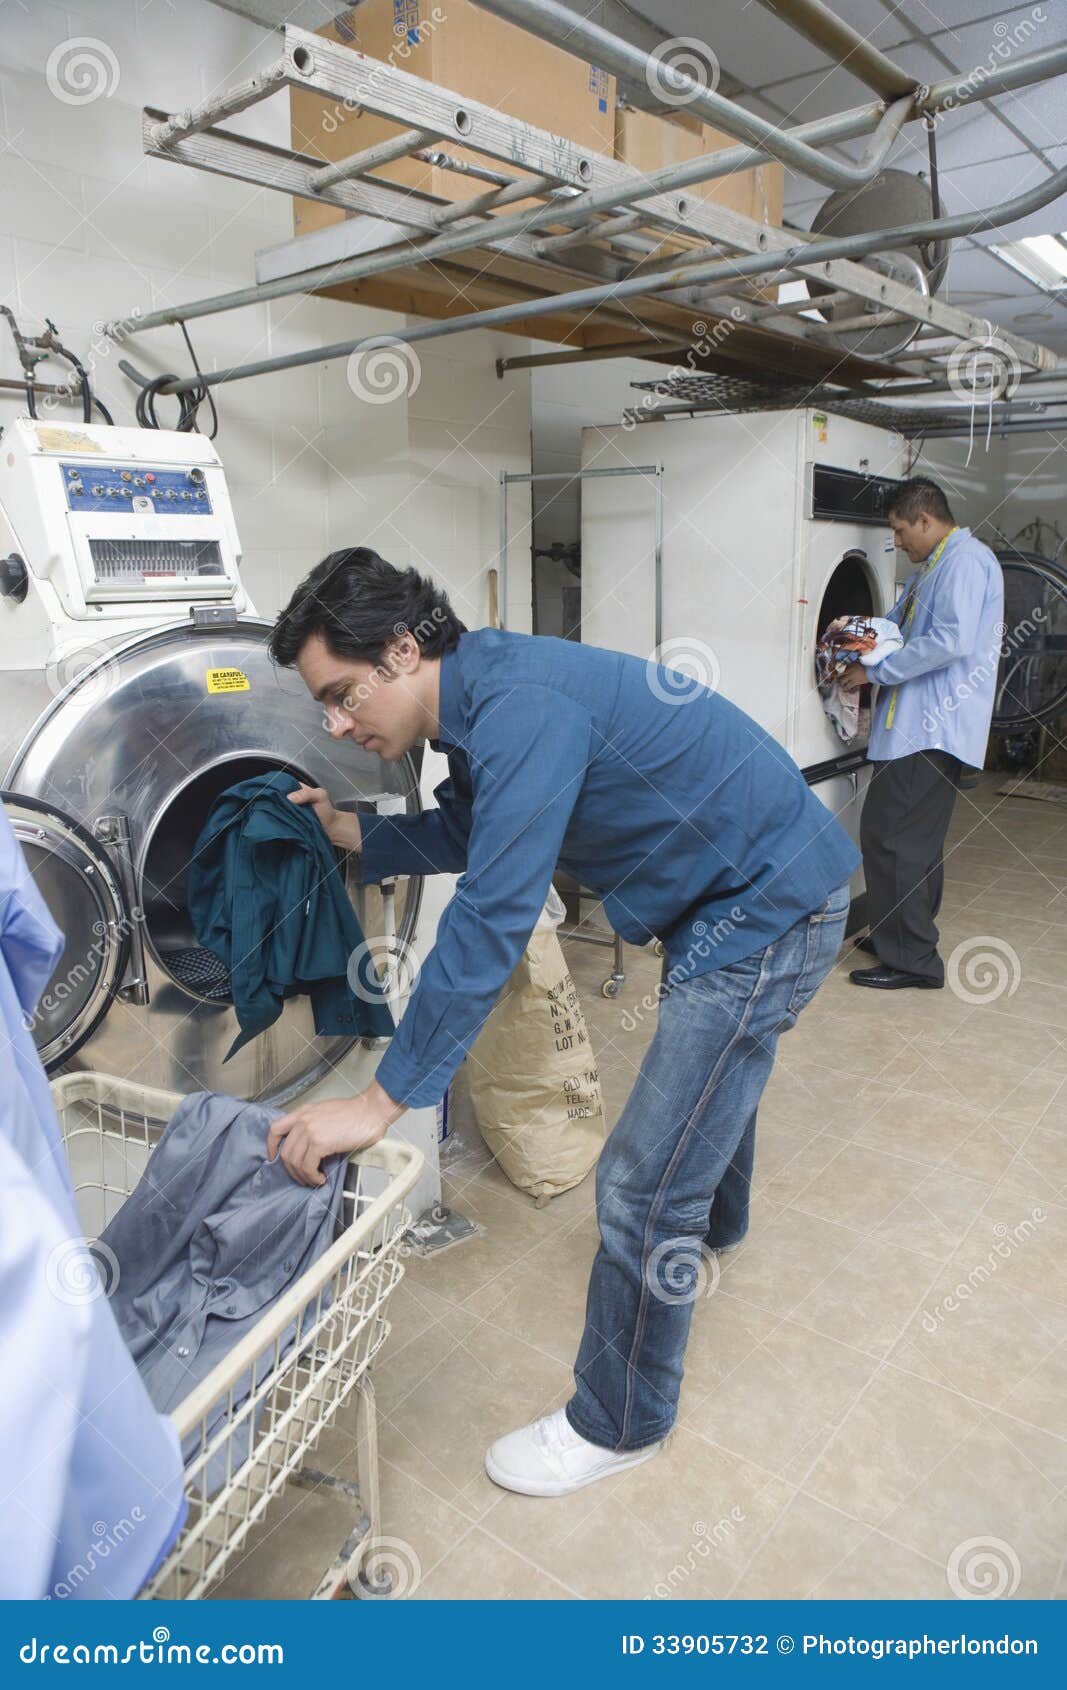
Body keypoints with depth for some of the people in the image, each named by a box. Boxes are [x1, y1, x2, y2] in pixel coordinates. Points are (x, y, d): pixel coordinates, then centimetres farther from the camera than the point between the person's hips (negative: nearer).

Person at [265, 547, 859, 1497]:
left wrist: (381, 1103, -29)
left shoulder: (521, 707, -29)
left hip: (770, 910, -10)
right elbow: (462, 833, 21)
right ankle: (715, 1227, 65)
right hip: (750, 893, 10)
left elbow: (491, 918, -33)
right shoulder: (484, 704, 3)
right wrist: (355, 836, 7)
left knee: (644, 1190, -4)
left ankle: (619, 1427, 20)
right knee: (715, 1070, 34)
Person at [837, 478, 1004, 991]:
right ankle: (899, 937, 27)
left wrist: (875, 671, -17)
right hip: (918, 724, 11)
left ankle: (911, 959, -2)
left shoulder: (965, 560, -12)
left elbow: (953, 641, -23)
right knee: (916, 839, 16)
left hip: (932, 730, -11)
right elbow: (895, 625, 30)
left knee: (890, 837, -10)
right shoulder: (928, 568, 21)